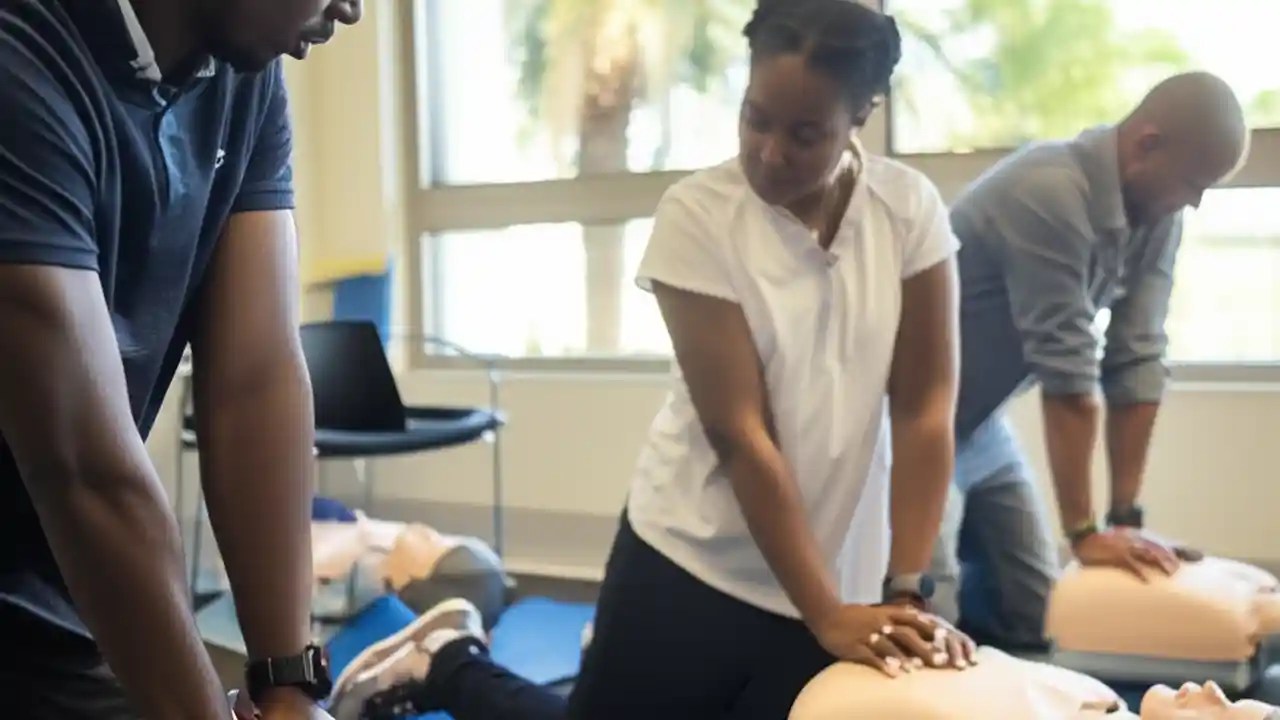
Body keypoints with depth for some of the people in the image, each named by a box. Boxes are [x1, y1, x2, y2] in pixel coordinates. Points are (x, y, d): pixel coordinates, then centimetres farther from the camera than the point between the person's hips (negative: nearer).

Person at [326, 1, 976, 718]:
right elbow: (738, 432, -18)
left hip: (839, 582, 4)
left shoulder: (910, 209, -6)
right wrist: (827, 615, -20)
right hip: (695, 566, -3)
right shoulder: (697, 215, -15)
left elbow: (924, 408, -7)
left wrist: (905, 595, -14)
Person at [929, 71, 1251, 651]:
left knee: (1033, 615, 10)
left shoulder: (1157, 217, -2)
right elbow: (1067, 373, -28)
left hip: (979, 422, 9)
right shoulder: (1050, 195, -28)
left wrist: (1127, 516, -6)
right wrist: (1084, 532, -23)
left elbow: (1137, 359, -4)